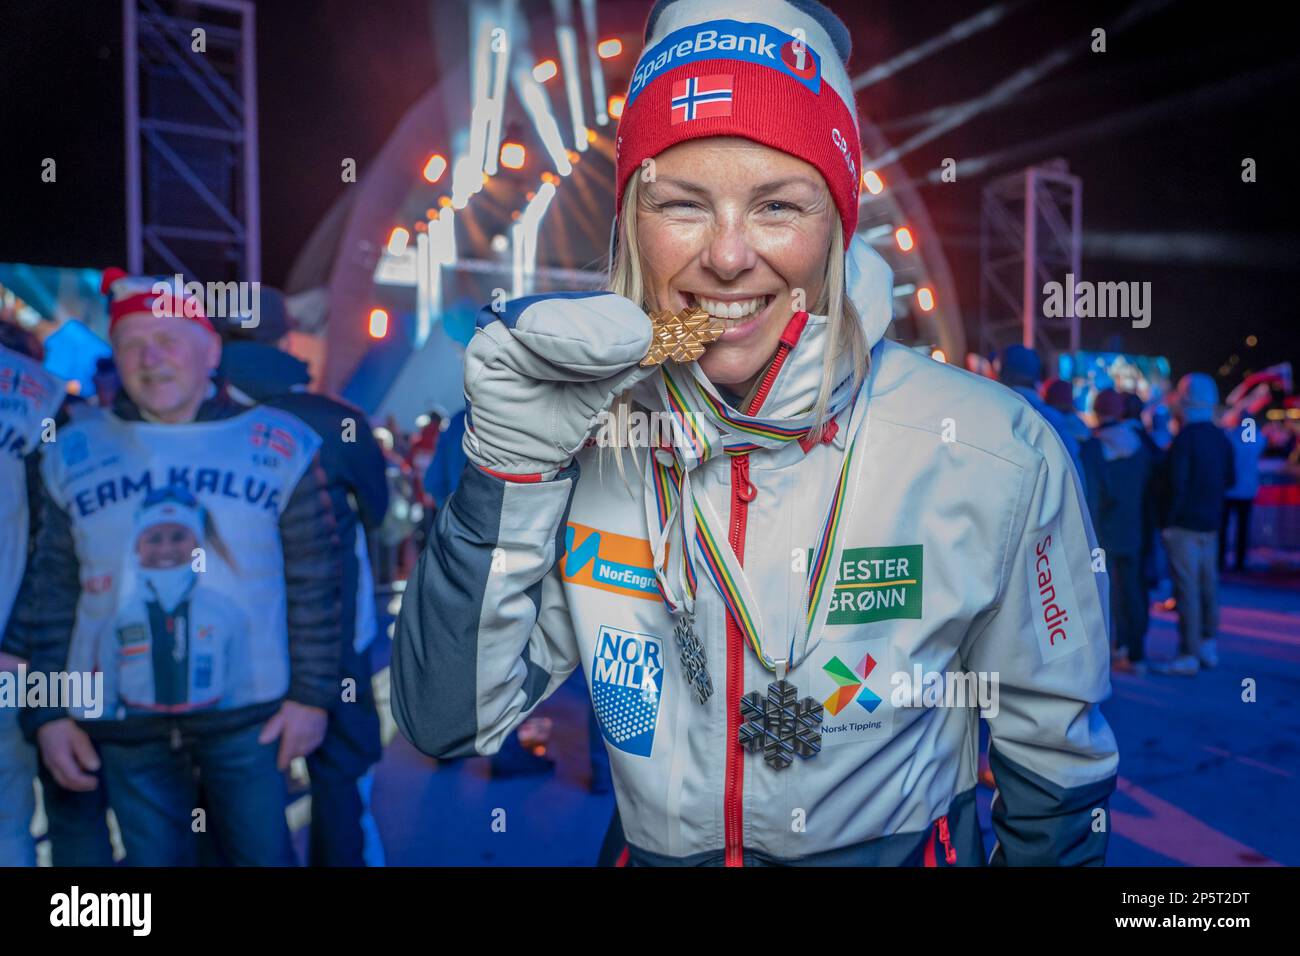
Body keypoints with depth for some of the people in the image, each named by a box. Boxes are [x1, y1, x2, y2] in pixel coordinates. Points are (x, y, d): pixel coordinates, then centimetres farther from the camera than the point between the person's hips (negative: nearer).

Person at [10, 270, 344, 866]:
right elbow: (49, 593, 5)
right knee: (152, 856, 15)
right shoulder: (72, 454, 2)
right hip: (121, 721, 2)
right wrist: (49, 712, 3)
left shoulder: (280, 446, -4)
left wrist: (312, 692, -4)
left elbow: (314, 583, -3)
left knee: (264, 853, 12)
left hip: (248, 711, -1)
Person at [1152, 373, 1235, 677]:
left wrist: (1169, 520, -13)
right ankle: (1208, 647, 23)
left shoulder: (1185, 438, -15)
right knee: (1207, 585, 14)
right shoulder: (1221, 438, 8)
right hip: (1211, 523, 8)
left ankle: (1189, 656, -3)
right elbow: (1230, 480, 15)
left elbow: (1177, 483, -18)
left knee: (1187, 589, -5)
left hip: (1185, 524, -8)